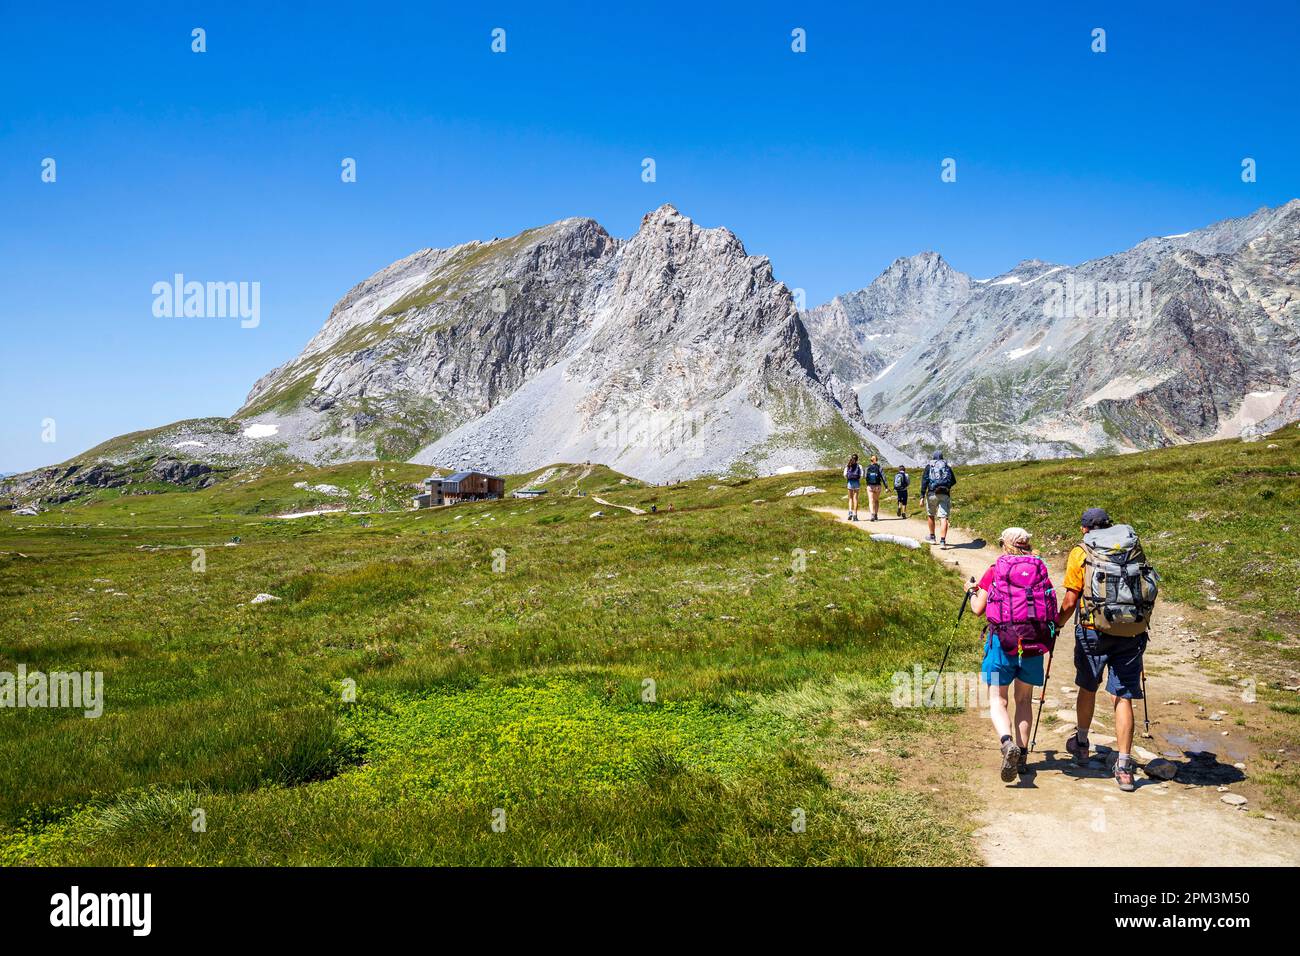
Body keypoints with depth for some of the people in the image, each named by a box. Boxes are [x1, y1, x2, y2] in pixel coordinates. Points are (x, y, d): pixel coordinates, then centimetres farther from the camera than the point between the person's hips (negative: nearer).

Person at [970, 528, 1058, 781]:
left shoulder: (995, 571, 5)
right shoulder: (1041, 570, 11)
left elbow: (978, 609, 4)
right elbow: (1051, 608, 9)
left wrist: (973, 593, 24)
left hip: (1003, 639, -3)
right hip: (1035, 640, 3)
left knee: (997, 700, 2)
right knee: (1024, 699, 17)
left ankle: (1008, 744, -24)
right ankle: (1022, 754, 14)